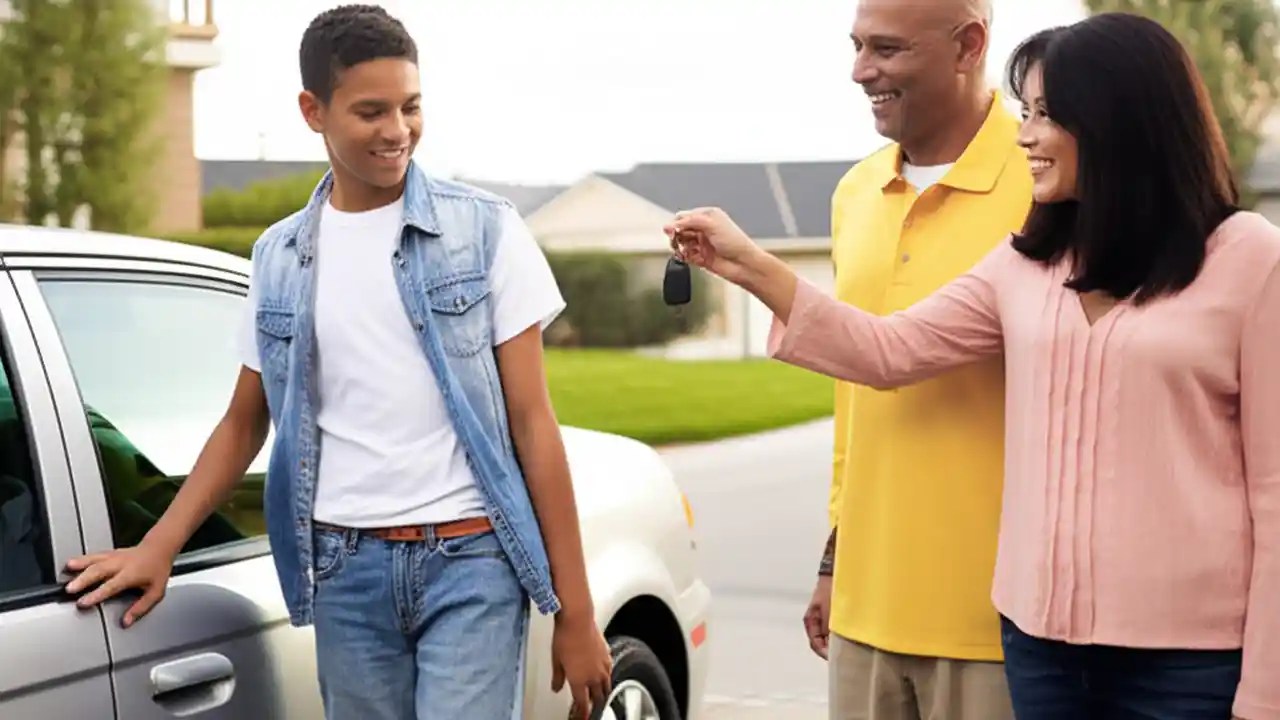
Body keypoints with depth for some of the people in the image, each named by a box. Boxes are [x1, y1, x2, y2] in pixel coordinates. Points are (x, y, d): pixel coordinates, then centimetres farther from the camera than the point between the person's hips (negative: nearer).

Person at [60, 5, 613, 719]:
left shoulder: (485, 230, -1)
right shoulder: (280, 257, 8)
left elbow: (532, 422, -2)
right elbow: (244, 423, 18)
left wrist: (576, 612, -4)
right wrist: (157, 548, 5)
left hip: (469, 558, -3)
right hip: (345, 567, 3)